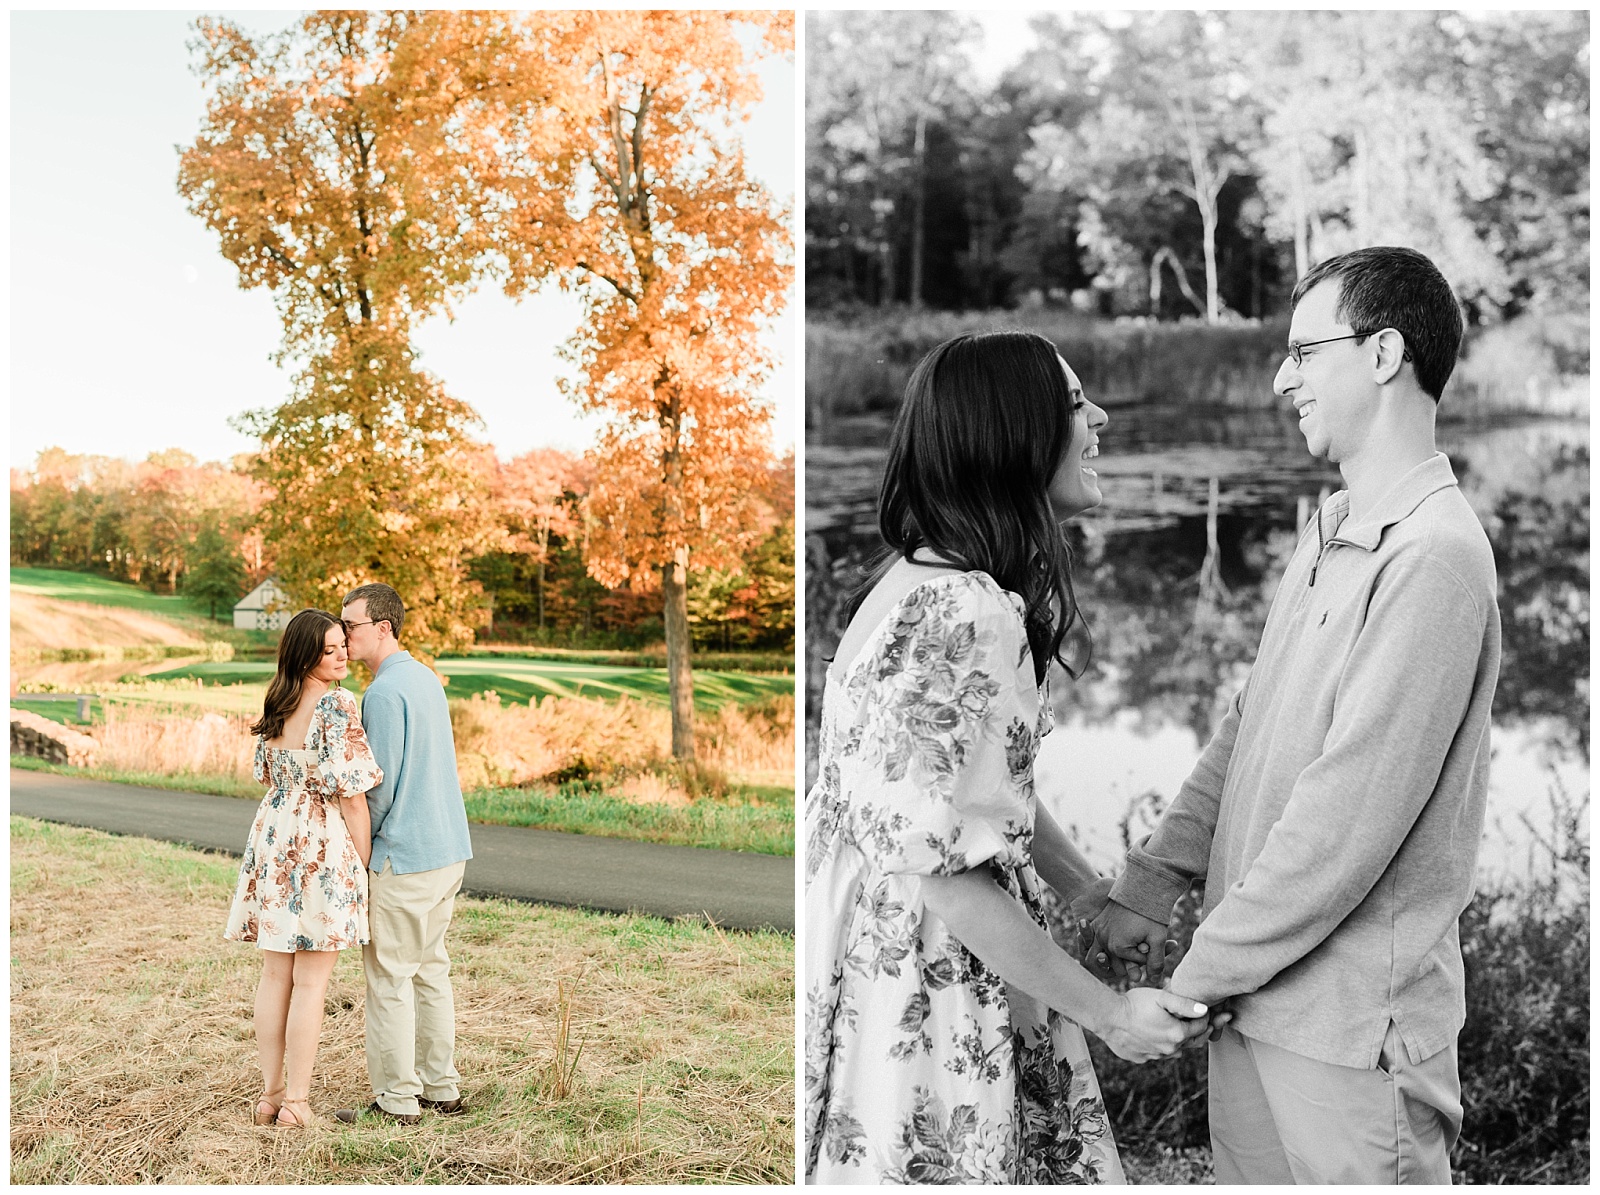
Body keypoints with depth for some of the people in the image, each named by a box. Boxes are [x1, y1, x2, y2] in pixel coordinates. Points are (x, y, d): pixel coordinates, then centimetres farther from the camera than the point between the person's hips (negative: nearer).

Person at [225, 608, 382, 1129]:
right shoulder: (338, 706, -15)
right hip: (324, 846, -7)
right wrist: (364, 861, -7)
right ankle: (296, 1102, 6)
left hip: (273, 839, 7)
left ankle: (270, 1094, 20)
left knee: (275, 973, 13)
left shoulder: (275, 706, 8)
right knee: (310, 981, 1)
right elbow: (349, 792, -15)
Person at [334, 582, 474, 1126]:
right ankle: (442, 1089, 21)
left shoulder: (384, 692, -16)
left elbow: (381, 785, -18)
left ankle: (396, 1101, 5)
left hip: (403, 856, -9)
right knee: (430, 970, 15)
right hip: (448, 848, 9)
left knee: (389, 978, -1)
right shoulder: (426, 679, 13)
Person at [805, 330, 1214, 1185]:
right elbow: (948, 870, -25)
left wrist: (1102, 904, 15)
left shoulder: (935, 578, 6)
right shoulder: (964, 617, -26)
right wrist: (1110, 1013, -15)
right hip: (919, 980, -10)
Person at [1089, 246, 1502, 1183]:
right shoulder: (1331, 533, 11)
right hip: (1265, 1002, 8)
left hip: (1345, 1029, -8)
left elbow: (1347, 822, -23)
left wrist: (1202, 975, -16)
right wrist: (1151, 885, 7)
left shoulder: (1434, 557, -20)